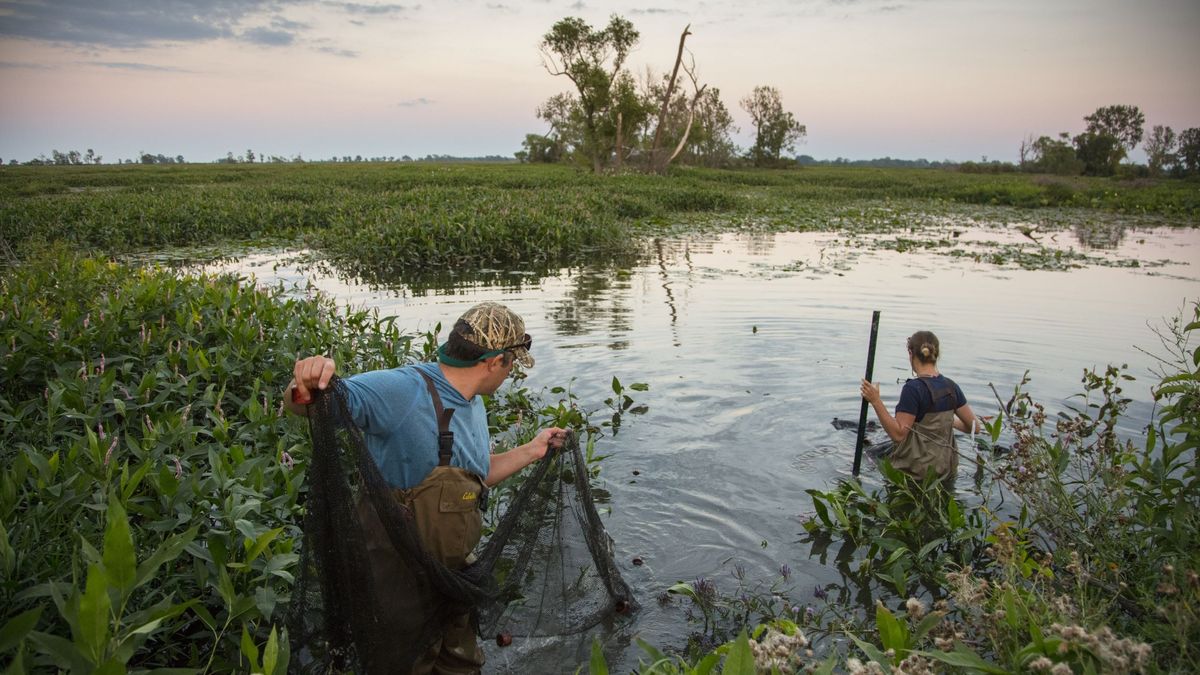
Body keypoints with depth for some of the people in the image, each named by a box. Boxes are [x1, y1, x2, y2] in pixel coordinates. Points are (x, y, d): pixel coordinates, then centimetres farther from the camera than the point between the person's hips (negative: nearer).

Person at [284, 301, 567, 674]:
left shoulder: (474, 405, 4)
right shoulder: (402, 390, -26)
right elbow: (299, 402, -30)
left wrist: (533, 450, 10)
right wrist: (308, 386, -52)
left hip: (455, 573, 8)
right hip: (401, 581, -8)